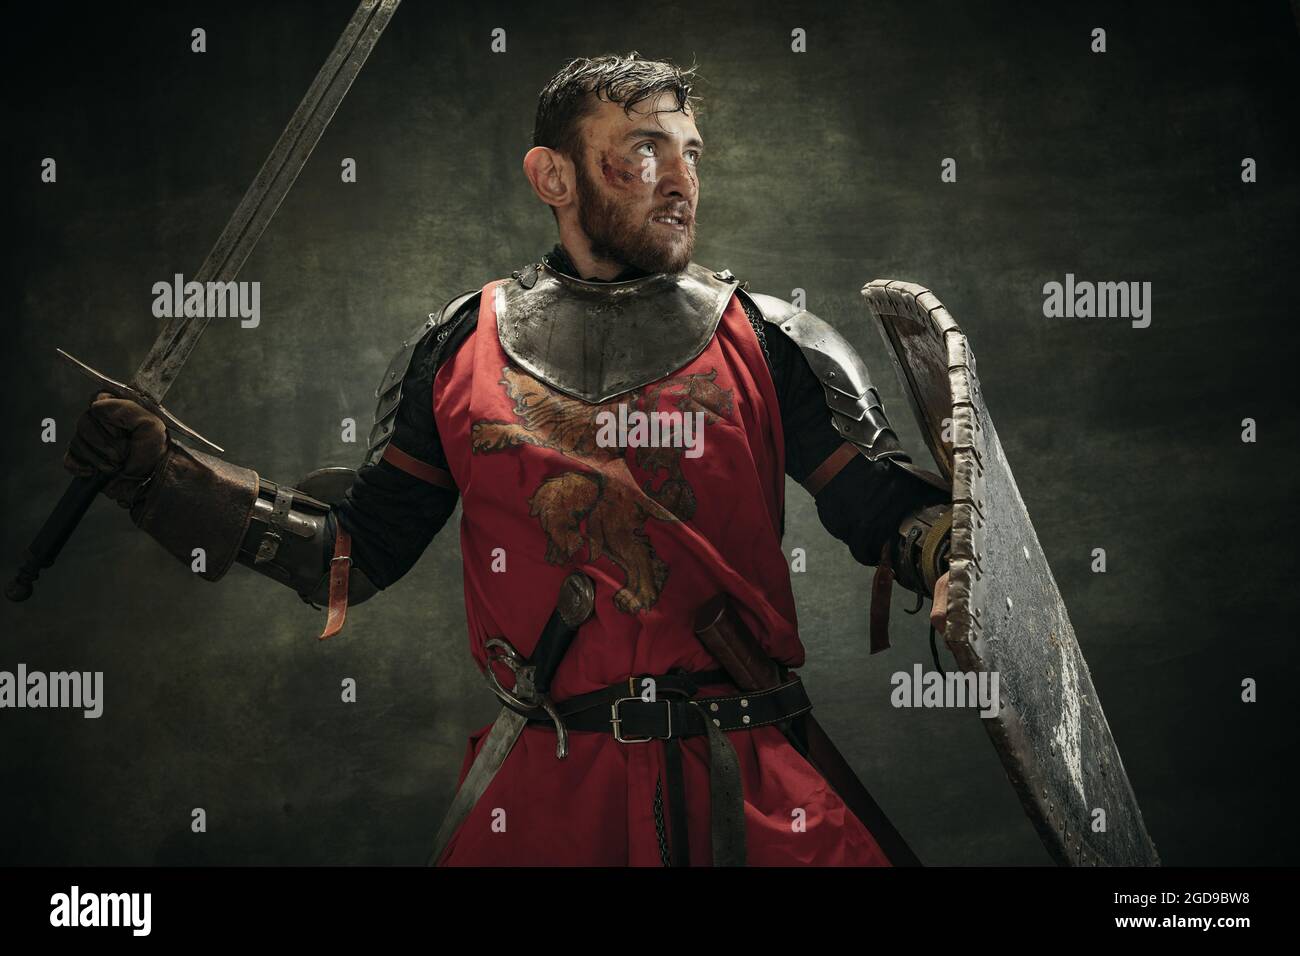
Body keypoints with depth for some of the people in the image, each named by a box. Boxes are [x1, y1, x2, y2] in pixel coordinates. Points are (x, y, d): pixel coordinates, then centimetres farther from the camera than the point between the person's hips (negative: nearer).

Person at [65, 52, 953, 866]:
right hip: (541, 791, 0)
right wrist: (163, 473, 2)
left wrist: (951, 555, -22)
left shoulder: (767, 342, 5)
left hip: (752, 784, 0)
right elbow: (358, 550, 10)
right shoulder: (461, 347, 8)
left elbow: (891, 508, 1)